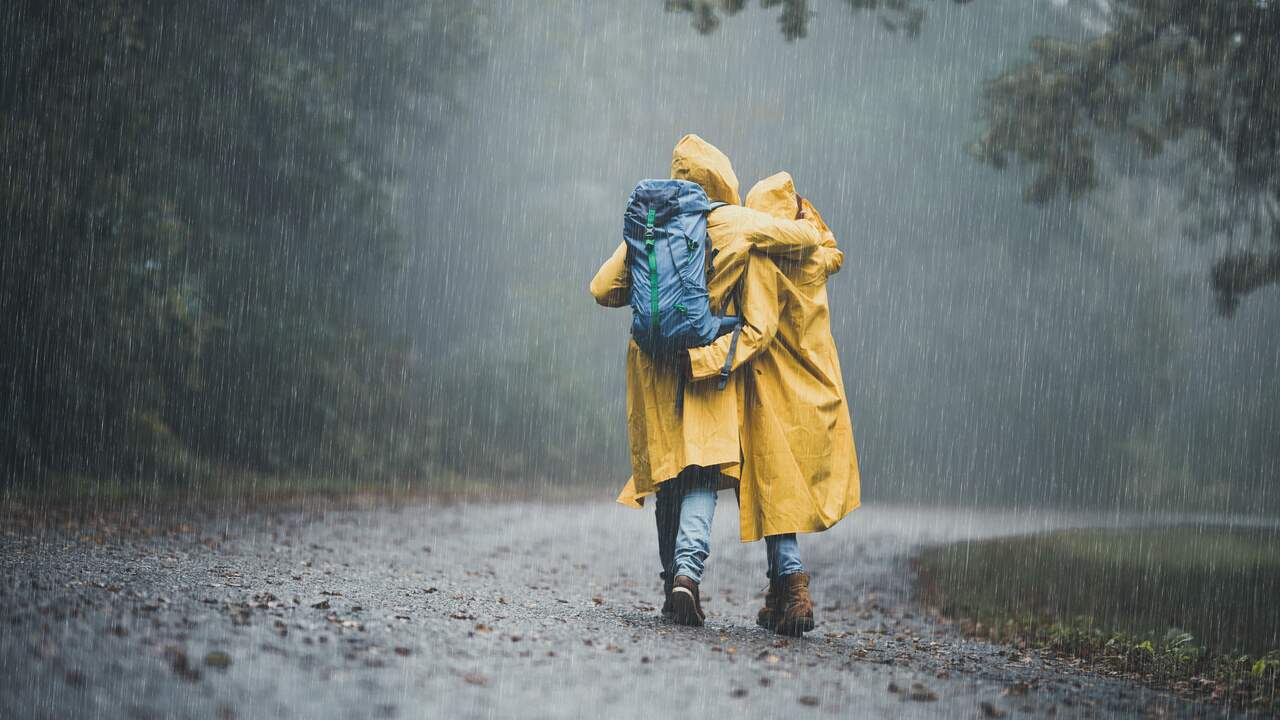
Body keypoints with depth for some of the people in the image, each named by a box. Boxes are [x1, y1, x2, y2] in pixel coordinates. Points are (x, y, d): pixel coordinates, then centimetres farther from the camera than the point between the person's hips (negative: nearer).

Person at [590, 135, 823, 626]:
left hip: (656, 364, 3)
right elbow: (808, 238, 0)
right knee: (702, 474, -5)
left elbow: (603, 288, 5)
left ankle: (672, 581, 16)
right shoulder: (736, 223, -2)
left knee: (669, 474, 13)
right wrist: (803, 223, 23)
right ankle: (688, 569, -25)